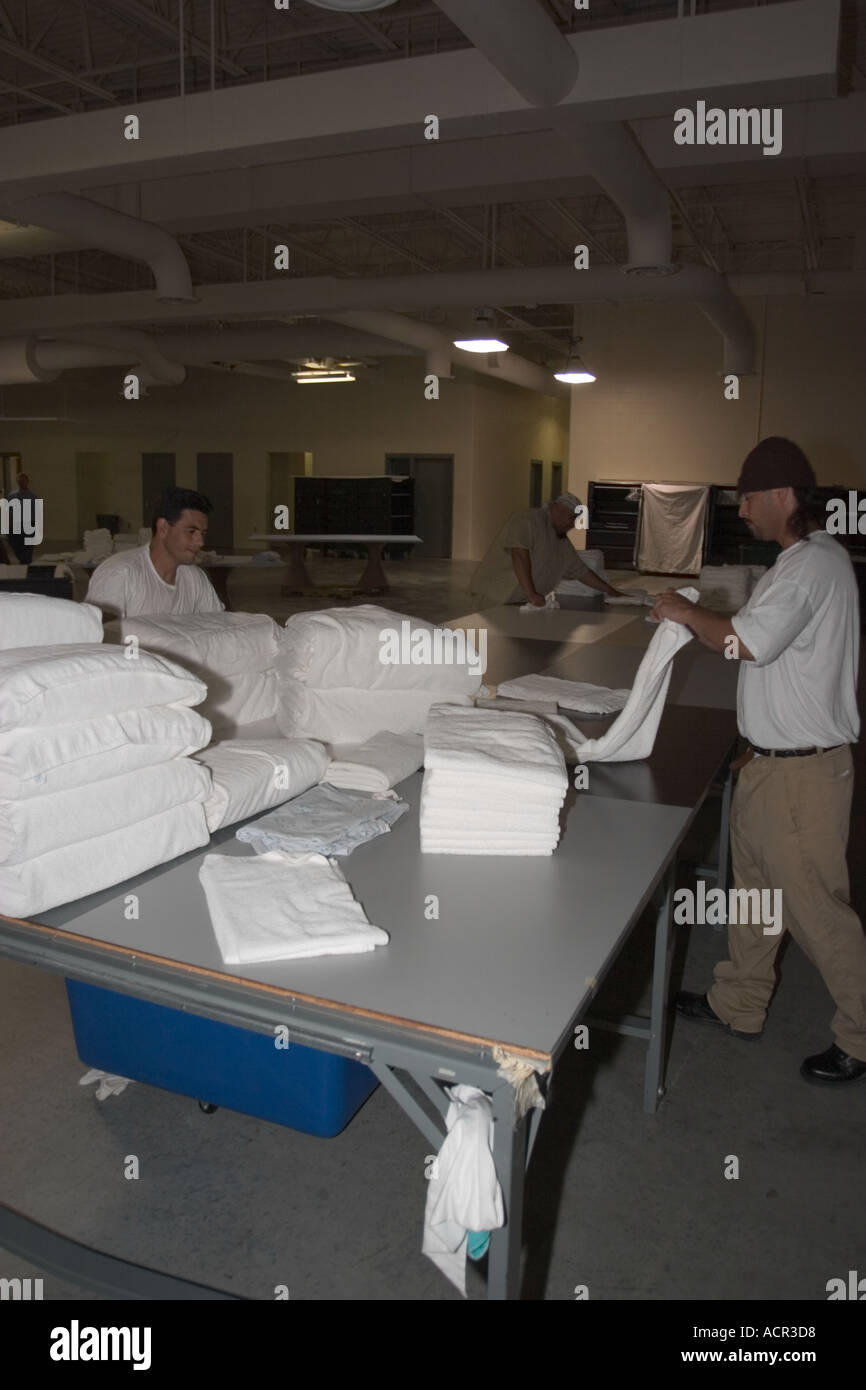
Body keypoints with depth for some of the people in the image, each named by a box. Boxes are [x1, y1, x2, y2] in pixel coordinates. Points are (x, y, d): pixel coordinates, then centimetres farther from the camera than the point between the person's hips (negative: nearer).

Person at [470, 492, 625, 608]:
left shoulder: (563, 543, 19)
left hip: (521, 603, 8)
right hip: (495, 596, -8)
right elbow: (519, 555, -25)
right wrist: (531, 593, -32)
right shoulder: (527, 520, -11)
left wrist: (613, 592, 27)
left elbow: (582, 572, 28)